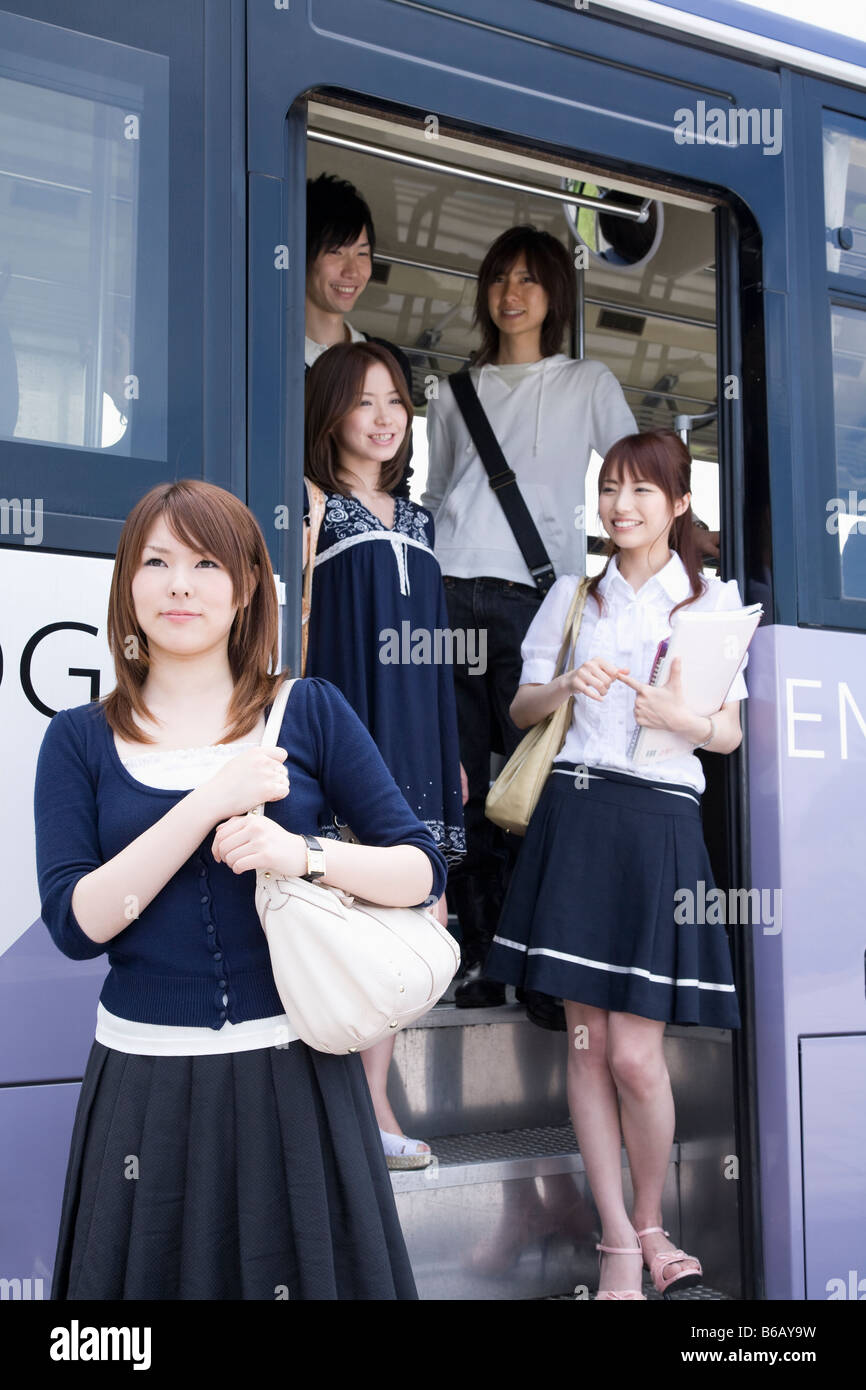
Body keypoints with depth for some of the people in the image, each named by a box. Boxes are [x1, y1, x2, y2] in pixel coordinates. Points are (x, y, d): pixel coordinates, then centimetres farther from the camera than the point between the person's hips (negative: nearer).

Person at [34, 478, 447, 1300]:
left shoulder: (310, 712, 1)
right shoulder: (79, 739, 2)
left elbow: (421, 871, -1)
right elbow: (75, 923, -9)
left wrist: (302, 853, -19)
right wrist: (211, 802, -17)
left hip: (293, 1073, 0)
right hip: (144, 1080, 0)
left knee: (307, 1268, 11)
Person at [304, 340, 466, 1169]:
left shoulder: (415, 522, 19)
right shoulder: (316, 509, 0)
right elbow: (295, 628, -7)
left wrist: (452, 753, 17)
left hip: (414, 746, 7)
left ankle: (372, 1099, 15)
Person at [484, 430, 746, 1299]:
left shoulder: (714, 599, 8)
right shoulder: (572, 595, 14)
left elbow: (731, 734, 8)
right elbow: (520, 708, 15)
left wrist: (685, 720, -14)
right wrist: (566, 689, -6)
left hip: (658, 823, -2)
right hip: (573, 813, 3)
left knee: (634, 1054, -6)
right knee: (585, 1042, 3)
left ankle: (650, 1226, 19)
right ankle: (619, 1245, 15)